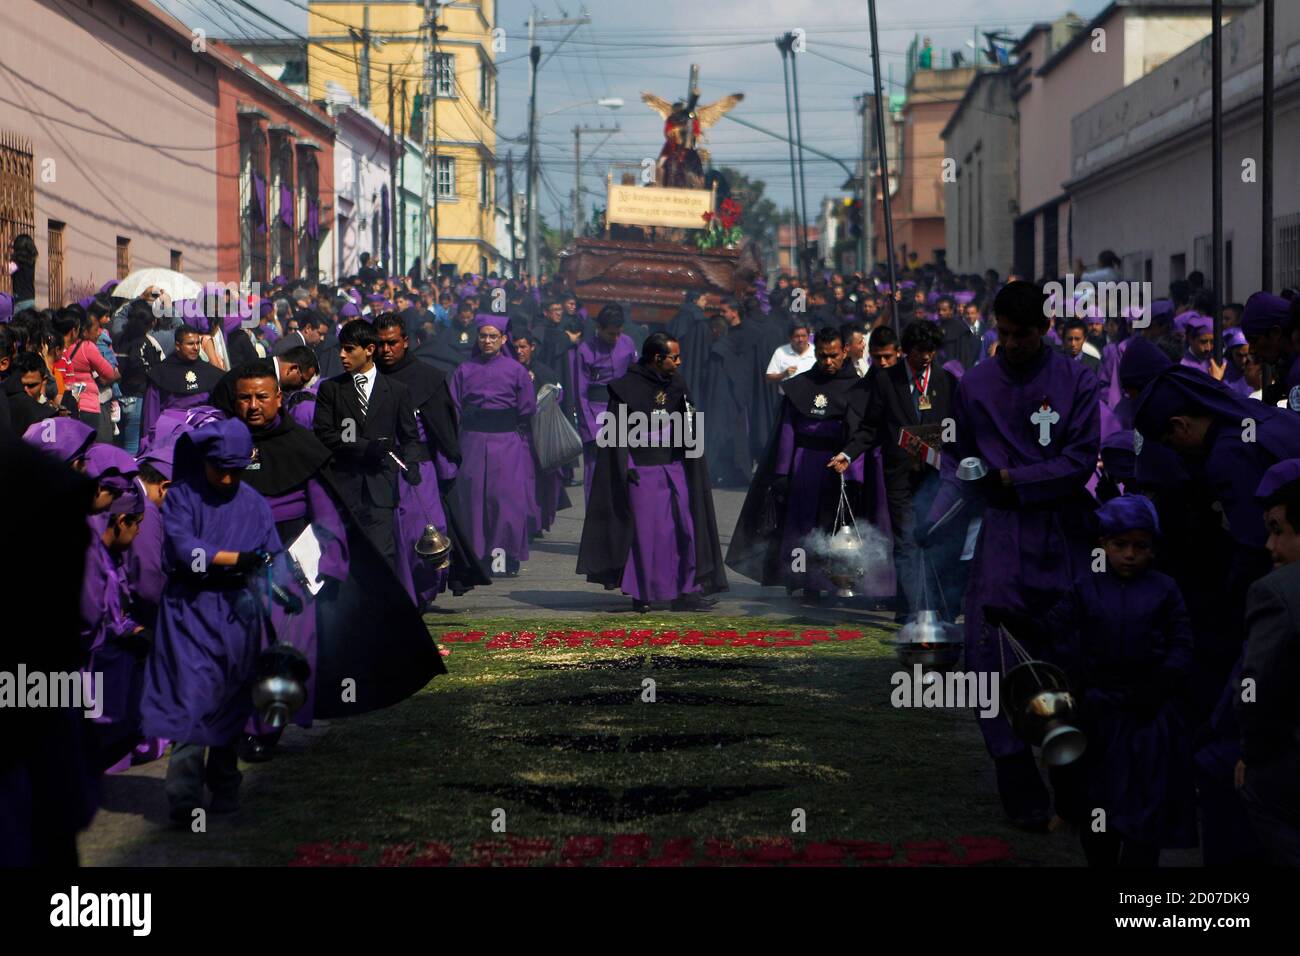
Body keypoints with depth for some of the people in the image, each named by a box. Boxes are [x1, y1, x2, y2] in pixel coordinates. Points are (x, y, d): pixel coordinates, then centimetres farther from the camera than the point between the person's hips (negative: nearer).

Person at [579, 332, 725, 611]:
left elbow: (687, 429, 15)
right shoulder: (626, 388, -7)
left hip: (675, 466, 5)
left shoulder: (676, 385, 9)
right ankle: (643, 595, 8)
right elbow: (615, 433, -6)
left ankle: (686, 591, 2)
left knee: (686, 524, -1)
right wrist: (624, 470, -12)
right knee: (645, 529, -2)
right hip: (643, 470, -5)